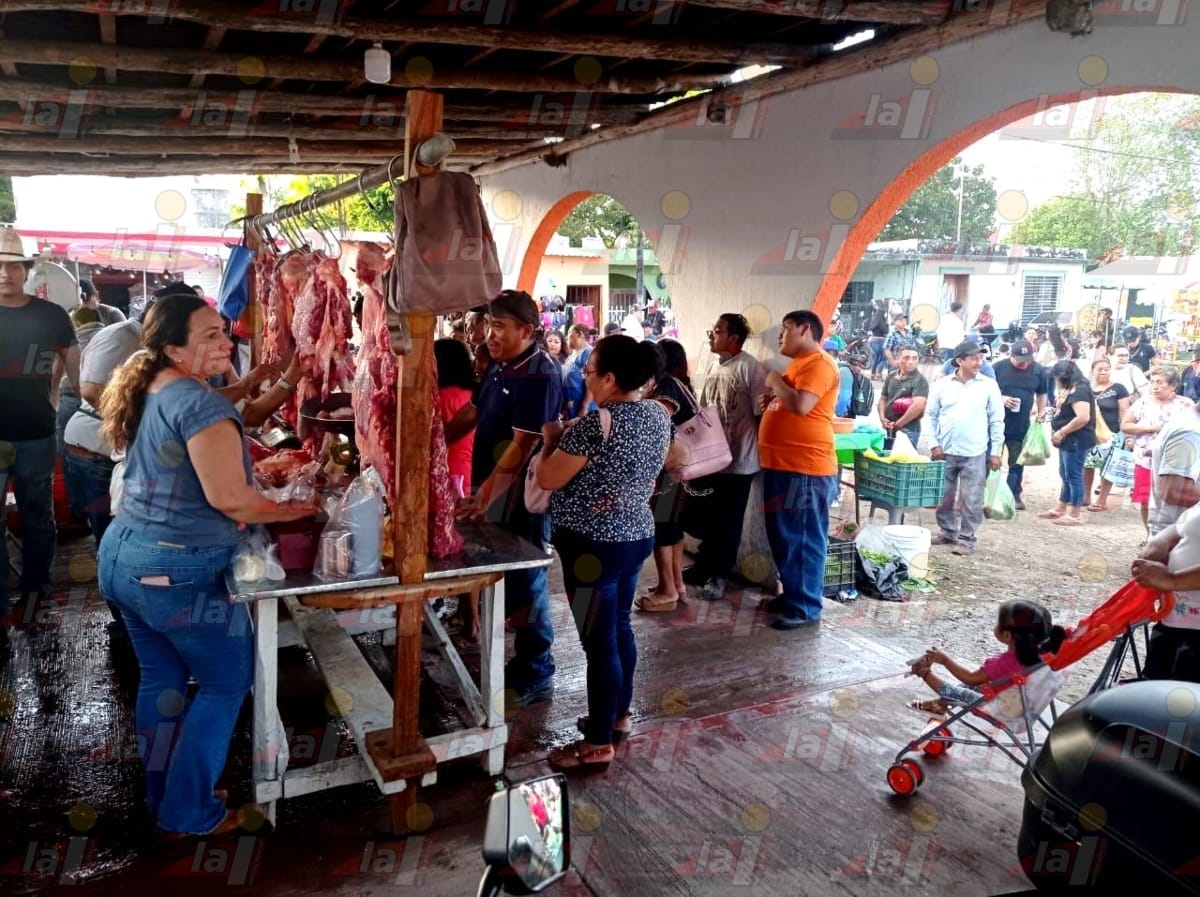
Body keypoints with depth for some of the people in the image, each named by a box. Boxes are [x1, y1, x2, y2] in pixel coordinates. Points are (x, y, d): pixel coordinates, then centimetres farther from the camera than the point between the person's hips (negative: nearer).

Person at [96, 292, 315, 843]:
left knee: (161, 678, 21)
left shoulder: (148, 394, 8)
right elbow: (229, 498, -26)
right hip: (174, 572, -9)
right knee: (227, 682, 7)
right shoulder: (201, 404, -20)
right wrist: (290, 511, -10)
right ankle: (188, 815, 15)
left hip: (121, 555, 9)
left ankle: (161, 799, 35)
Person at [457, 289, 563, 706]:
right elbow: (473, 413, 20)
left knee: (525, 585, 1)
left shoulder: (540, 376, -20)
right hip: (492, 493, 9)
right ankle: (522, 663, 32)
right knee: (502, 580, 17)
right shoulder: (499, 367, 9)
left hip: (520, 499, -9)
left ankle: (536, 677, 15)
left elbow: (523, 445, -25)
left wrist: (486, 494, -29)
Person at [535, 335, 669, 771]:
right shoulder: (659, 415, 3)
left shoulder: (595, 424, -23)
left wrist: (551, 438, 3)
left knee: (598, 641, 1)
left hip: (594, 547, -9)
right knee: (619, 628, 21)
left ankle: (599, 745, 13)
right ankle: (619, 714, 37)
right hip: (637, 536, 9)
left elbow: (547, 479, -15)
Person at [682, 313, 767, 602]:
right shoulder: (715, 367, 12)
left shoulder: (749, 368, -15)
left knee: (727, 523, 6)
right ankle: (705, 566, 32)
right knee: (701, 517, 15)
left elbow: (761, 414, -16)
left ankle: (717, 574, 20)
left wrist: (761, 452, -15)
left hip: (738, 461, -8)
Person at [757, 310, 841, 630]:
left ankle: (806, 607, 5)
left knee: (804, 539, -3)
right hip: (781, 466, 10)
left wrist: (774, 381, -10)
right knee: (783, 536, 16)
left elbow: (801, 406, -26)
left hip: (805, 468, -10)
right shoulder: (797, 364, 20)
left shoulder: (819, 363, -12)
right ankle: (792, 593, 28)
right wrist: (772, 400, 9)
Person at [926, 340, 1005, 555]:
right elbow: (931, 415, 6)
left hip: (975, 454, -2)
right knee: (945, 496, 11)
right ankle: (947, 532, 26)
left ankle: (966, 538, 9)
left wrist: (995, 452, -1)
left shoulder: (989, 386, -1)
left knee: (972, 500, -1)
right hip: (945, 451, 2)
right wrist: (934, 444, -2)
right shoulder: (942, 384, 2)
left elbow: (997, 421, 2)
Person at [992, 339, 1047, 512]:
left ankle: (1015, 495, 20)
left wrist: (1041, 411, -2)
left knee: (1017, 462, 9)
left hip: (1021, 426, 2)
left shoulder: (1038, 371, 1)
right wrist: (1000, 398, -19)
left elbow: (1041, 394, 14)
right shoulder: (999, 367, -7)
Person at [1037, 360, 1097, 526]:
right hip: (1069, 441, 10)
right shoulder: (1071, 390, 14)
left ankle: (1075, 515, 3)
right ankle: (1060, 509, 27)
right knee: (1065, 476, 17)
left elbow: (1083, 418, -26)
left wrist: (1061, 432, -18)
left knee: (1074, 476, -4)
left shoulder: (1079, 390, -17)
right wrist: (1059, 433, 5)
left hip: (1077, 441, -10)